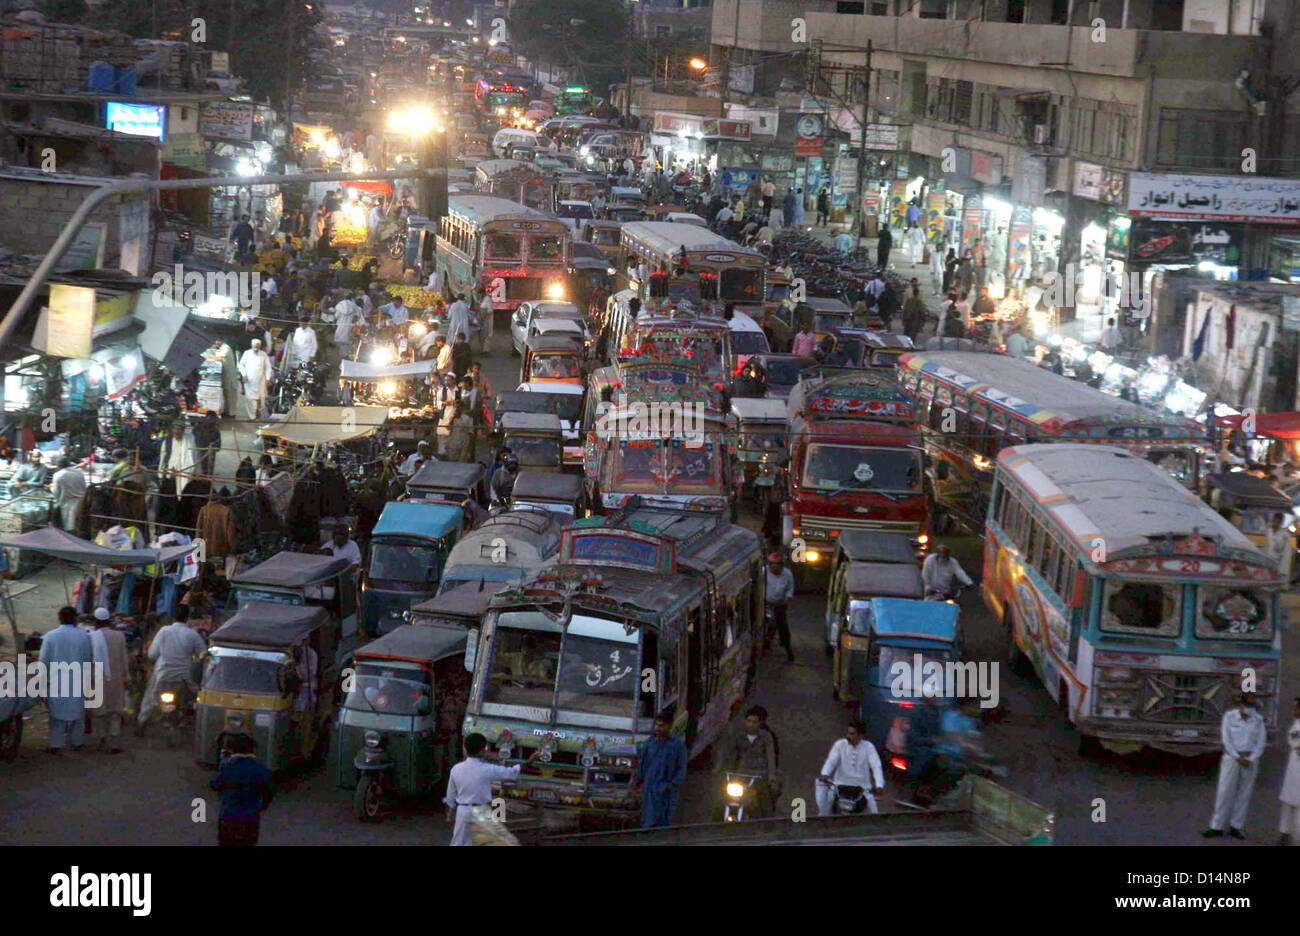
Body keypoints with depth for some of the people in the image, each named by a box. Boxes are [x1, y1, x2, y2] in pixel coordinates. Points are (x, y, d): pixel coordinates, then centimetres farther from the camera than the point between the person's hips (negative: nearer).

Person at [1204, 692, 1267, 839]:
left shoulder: (1258, 719, 1)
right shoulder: (1229, 715, -6)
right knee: (1224, 792, -2)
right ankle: (1217, 828, 3)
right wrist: (1238, 759, -16)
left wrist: (1250, 760, -12)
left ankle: (1235, 827, 13)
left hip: (1250, 760, 2)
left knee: (1244, 794, 4)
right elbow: (1226, 739, -9)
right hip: (1231, 758, -2)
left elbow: (1261, 743, -1)